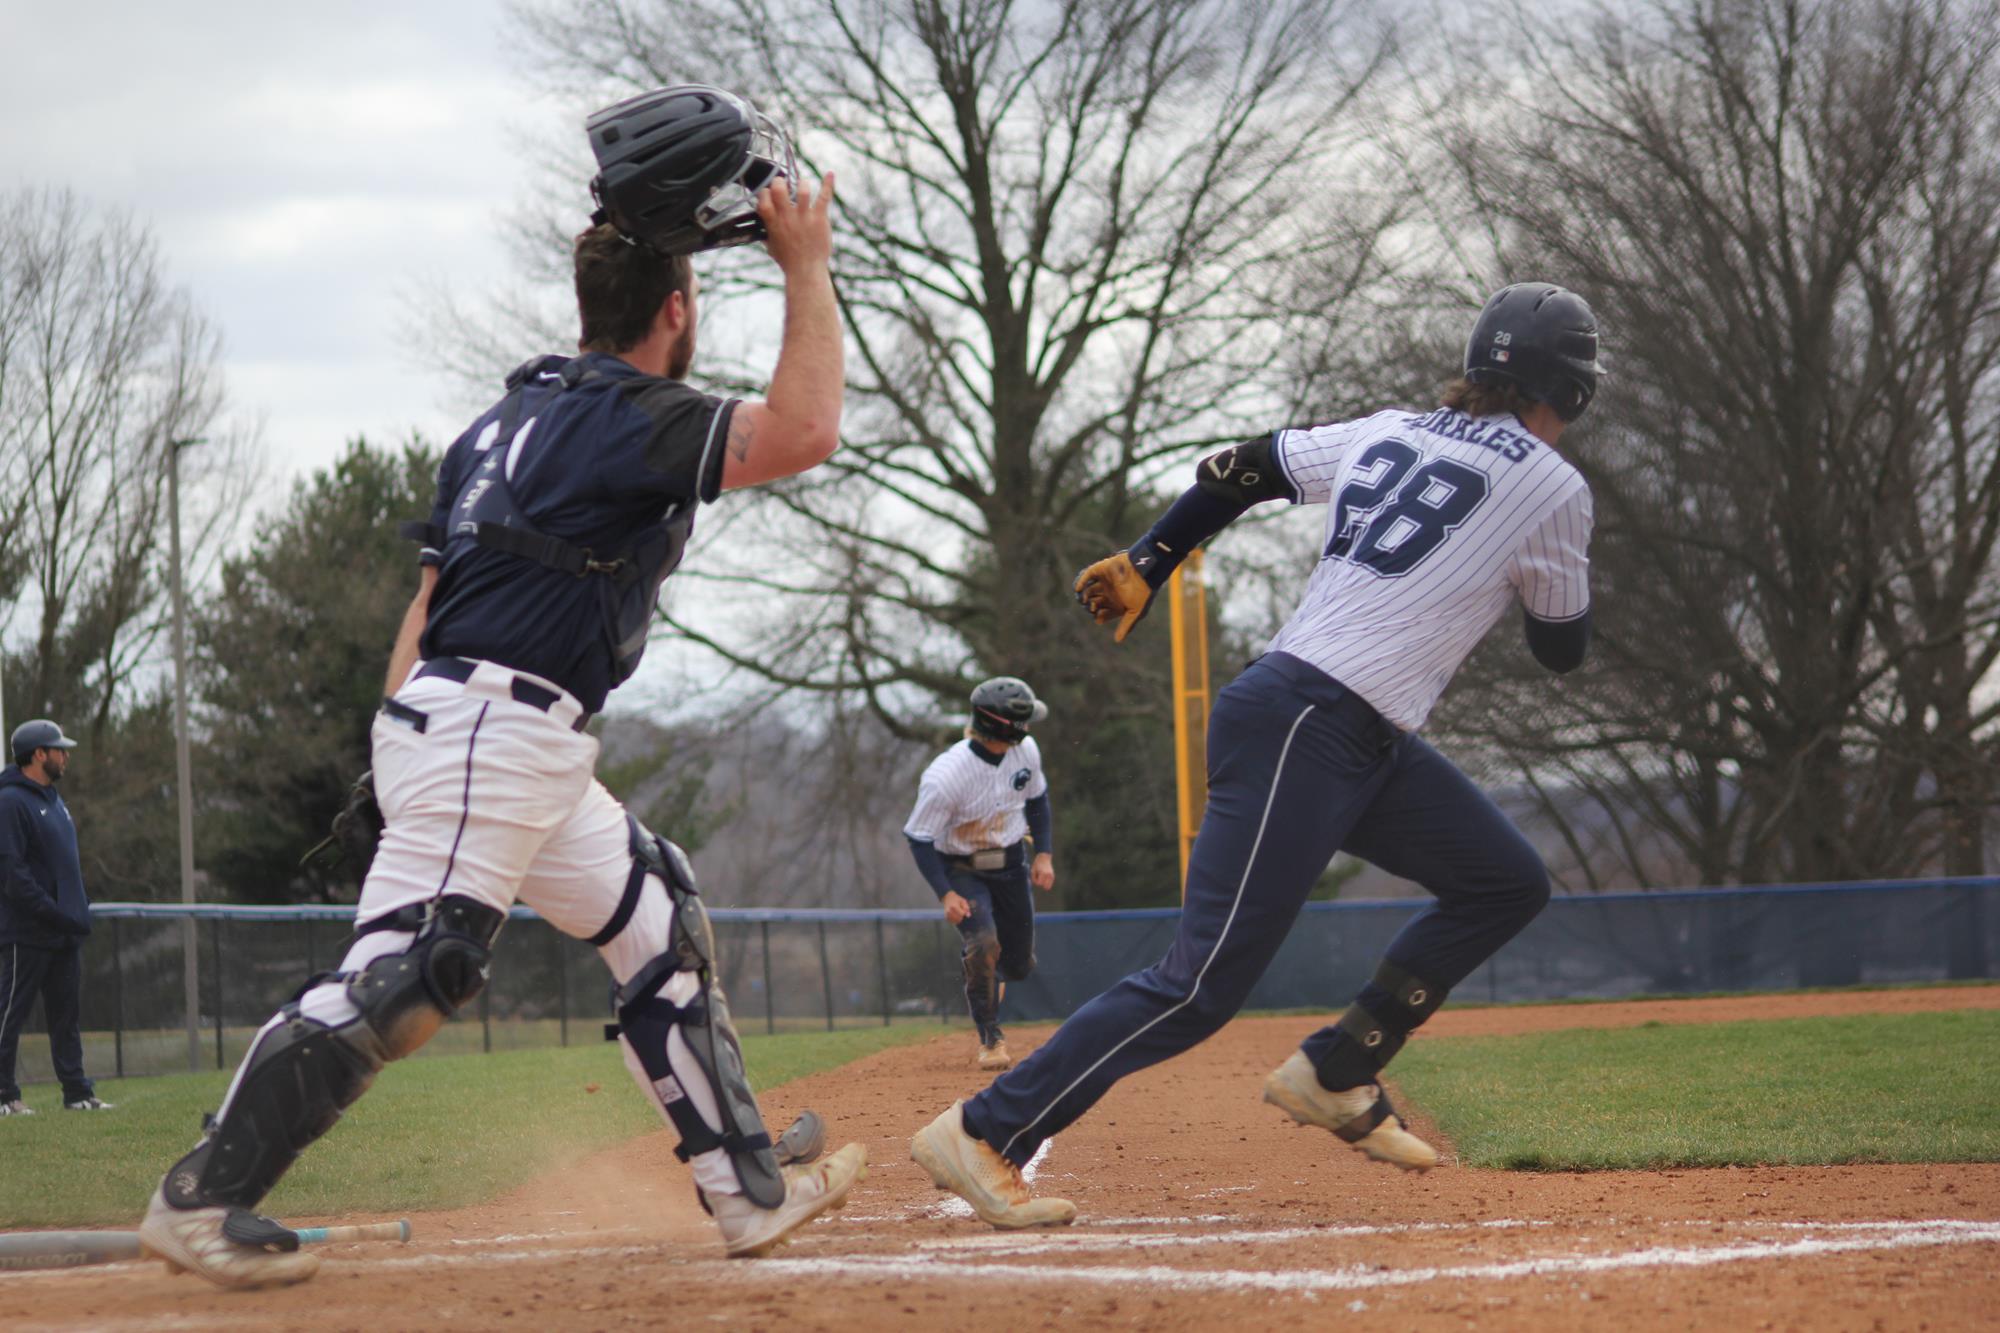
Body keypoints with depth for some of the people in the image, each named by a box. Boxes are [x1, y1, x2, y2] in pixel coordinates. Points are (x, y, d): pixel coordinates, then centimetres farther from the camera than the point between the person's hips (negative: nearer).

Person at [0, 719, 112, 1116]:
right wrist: (56, 914, -22)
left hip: (64, 934, 9)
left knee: (67, 1016, 10)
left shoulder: (54, 800, 17)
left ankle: (78, 1093, 13)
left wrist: (79, 908, 11)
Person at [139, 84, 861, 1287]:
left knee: (665, 932, 16)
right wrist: (808, 272, -11)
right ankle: (202, 1200, -14)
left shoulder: (514, 417, 18)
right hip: (493, 730, -11)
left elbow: (430, 600, 17)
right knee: (404, 973, -15)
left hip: (538, 758, 11)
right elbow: (804, 432, -20)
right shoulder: (630, 420, -10)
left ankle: (748, 1190, 19)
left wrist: (409, 757, 16)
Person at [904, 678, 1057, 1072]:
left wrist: (1044, 853, -1)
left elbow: (1037, 800, 8)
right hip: (961, 871, -5)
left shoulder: (1025, 751, -12)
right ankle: (991, 1040, -8)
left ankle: (989, 972, 48)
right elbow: (920, 839, -21)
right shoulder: (946, 776, -30)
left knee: (1019, 965, 9)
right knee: (984, 944, -26)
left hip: (1011, 864, 5)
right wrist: (946, 894, -29)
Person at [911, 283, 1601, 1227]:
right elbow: (1564, 647, 9)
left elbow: (1237, 470, 18)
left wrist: (1145, 565, 25)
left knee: (1508, 883, 15)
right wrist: (1549, 568, 28)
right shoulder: (1551, 487, -4)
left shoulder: (1387, 434, 15)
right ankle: (985, 1133, -13)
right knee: (1206, 983, -12)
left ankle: (1331, 1077, 14)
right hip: (1304, 731, -9)